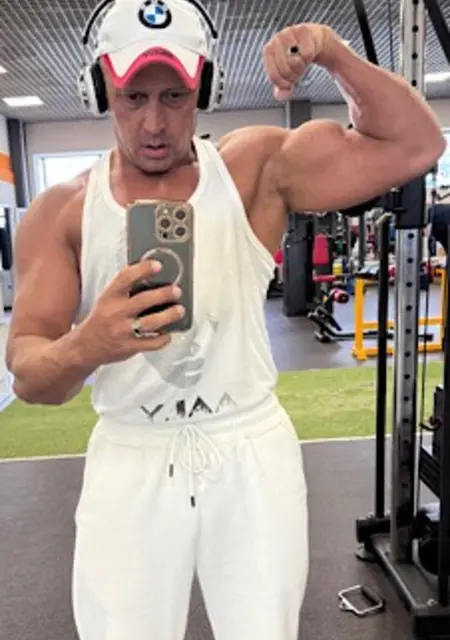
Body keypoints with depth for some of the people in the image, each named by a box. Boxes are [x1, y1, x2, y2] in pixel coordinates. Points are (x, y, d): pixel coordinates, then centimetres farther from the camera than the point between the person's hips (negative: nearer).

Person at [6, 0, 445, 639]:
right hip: (129, 463, 1)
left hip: (251, 451, 0)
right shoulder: (60, 213, -2)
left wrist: (335, 53, -16)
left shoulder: (257, 166, -2)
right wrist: (89, 344, -31)